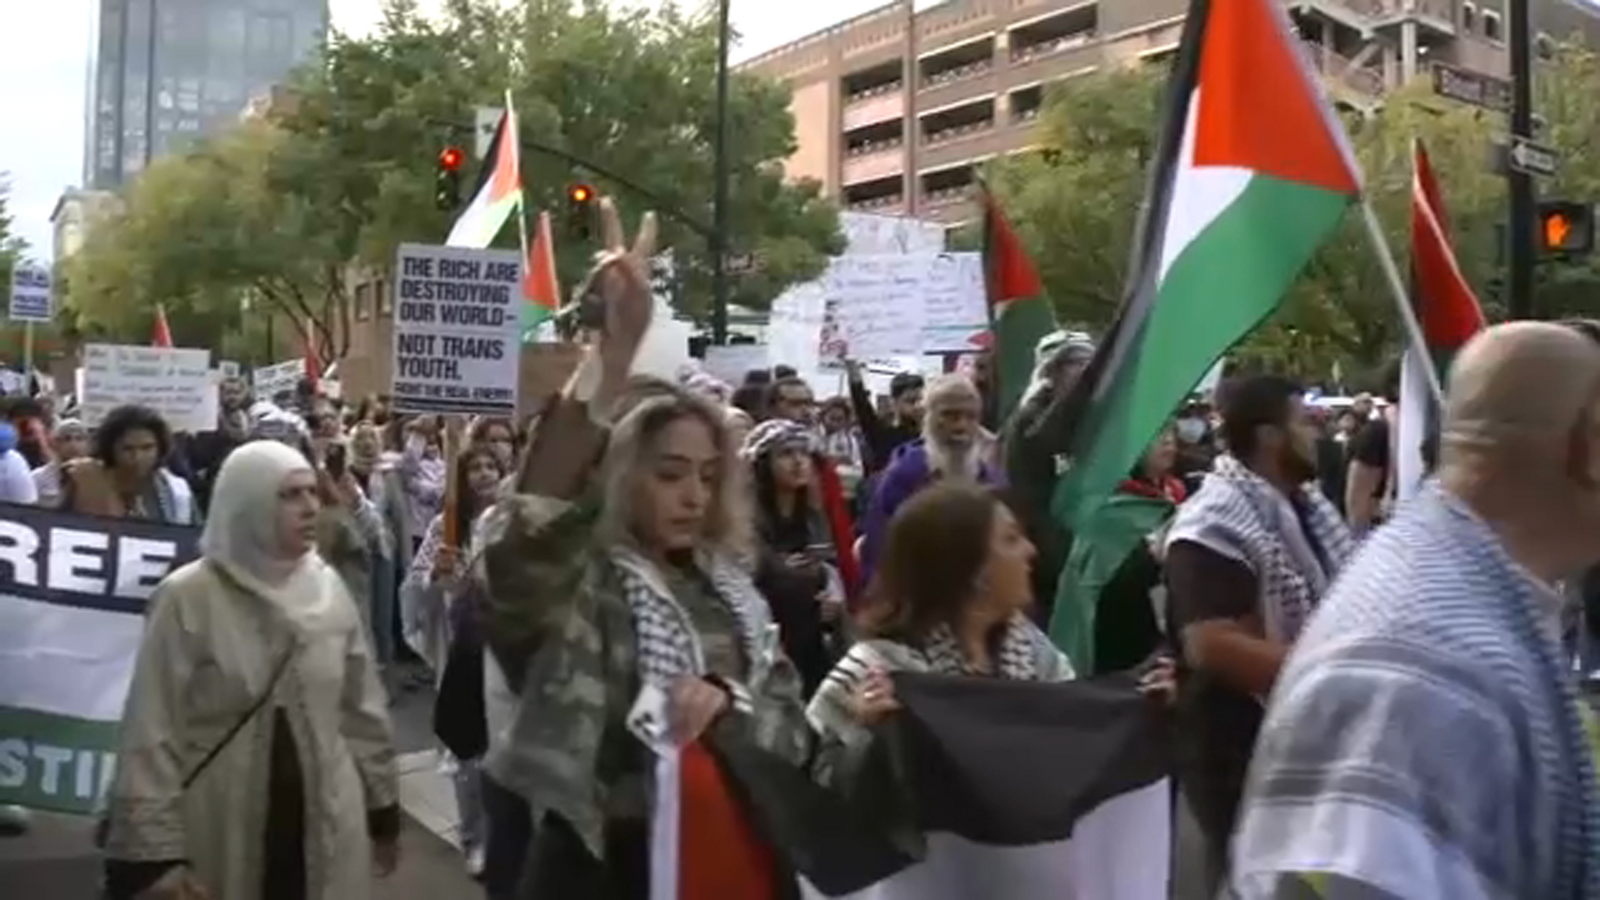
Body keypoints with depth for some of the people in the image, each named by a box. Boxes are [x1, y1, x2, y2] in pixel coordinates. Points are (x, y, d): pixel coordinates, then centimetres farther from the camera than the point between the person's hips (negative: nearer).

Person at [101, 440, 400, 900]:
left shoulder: (329, 590, 3)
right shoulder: (187, 599, -11)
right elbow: (151, 734, -11)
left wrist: (382, 807, 13)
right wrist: (154, 850, -13)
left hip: (325, 830, 4)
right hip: (219, 838, -3)